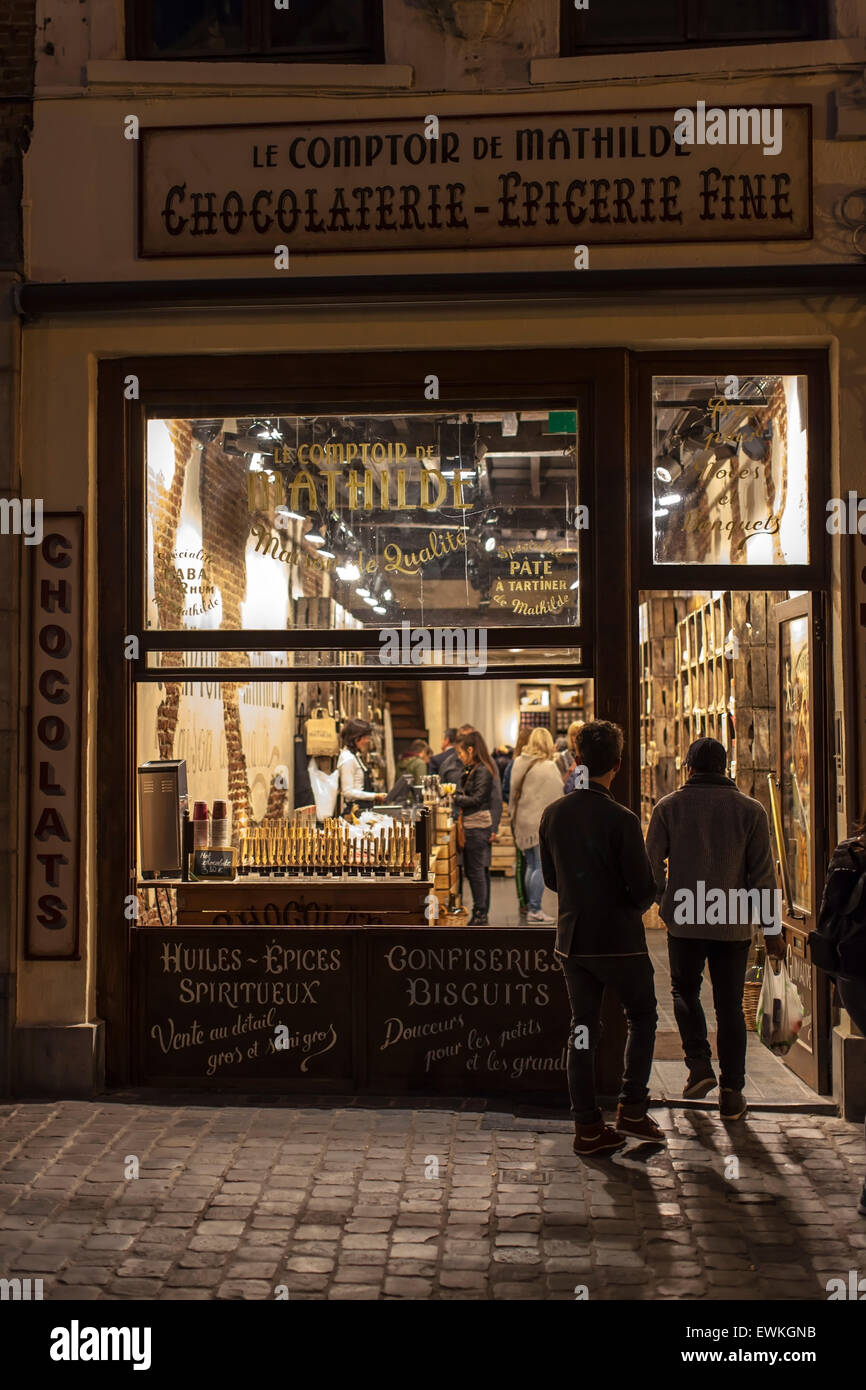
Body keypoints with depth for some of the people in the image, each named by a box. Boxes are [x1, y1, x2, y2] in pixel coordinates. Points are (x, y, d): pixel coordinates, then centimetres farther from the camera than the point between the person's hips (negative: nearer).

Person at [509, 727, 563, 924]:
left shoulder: (519, 763, 8)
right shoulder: (548, 767, -12)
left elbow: (512, 794, 14)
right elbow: (556, 798, -10)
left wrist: (514, 817, 22)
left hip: (522, 822, 7)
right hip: (542, 823, -7)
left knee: (531, 865, 15)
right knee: (541, 866, -3)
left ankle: (530, 907, 18)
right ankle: (535, 910, -3)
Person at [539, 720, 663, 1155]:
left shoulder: (552, 814, 0)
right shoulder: (621, 820, -17)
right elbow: (644, 888, -14)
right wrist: (630, 906, 7)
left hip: (572, 939, 5)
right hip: (619, 940, -5)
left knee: (583, 1028, 10)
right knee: (642, 1018, 15)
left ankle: (587, 1126, 12)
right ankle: (633, 1108, 10)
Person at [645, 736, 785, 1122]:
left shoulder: (668, 807, -2)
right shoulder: (750, 810, -1)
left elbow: (651, 863, -1)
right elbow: (763, 873, -2)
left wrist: (663, 900, 16)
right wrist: (772, 929, 2)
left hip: (684, 921, 0)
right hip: (733, 925, 0)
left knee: (685, 992, 20)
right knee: (730, 1006, 8)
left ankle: (699, 1066, 5)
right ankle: (731, 1093, 9)